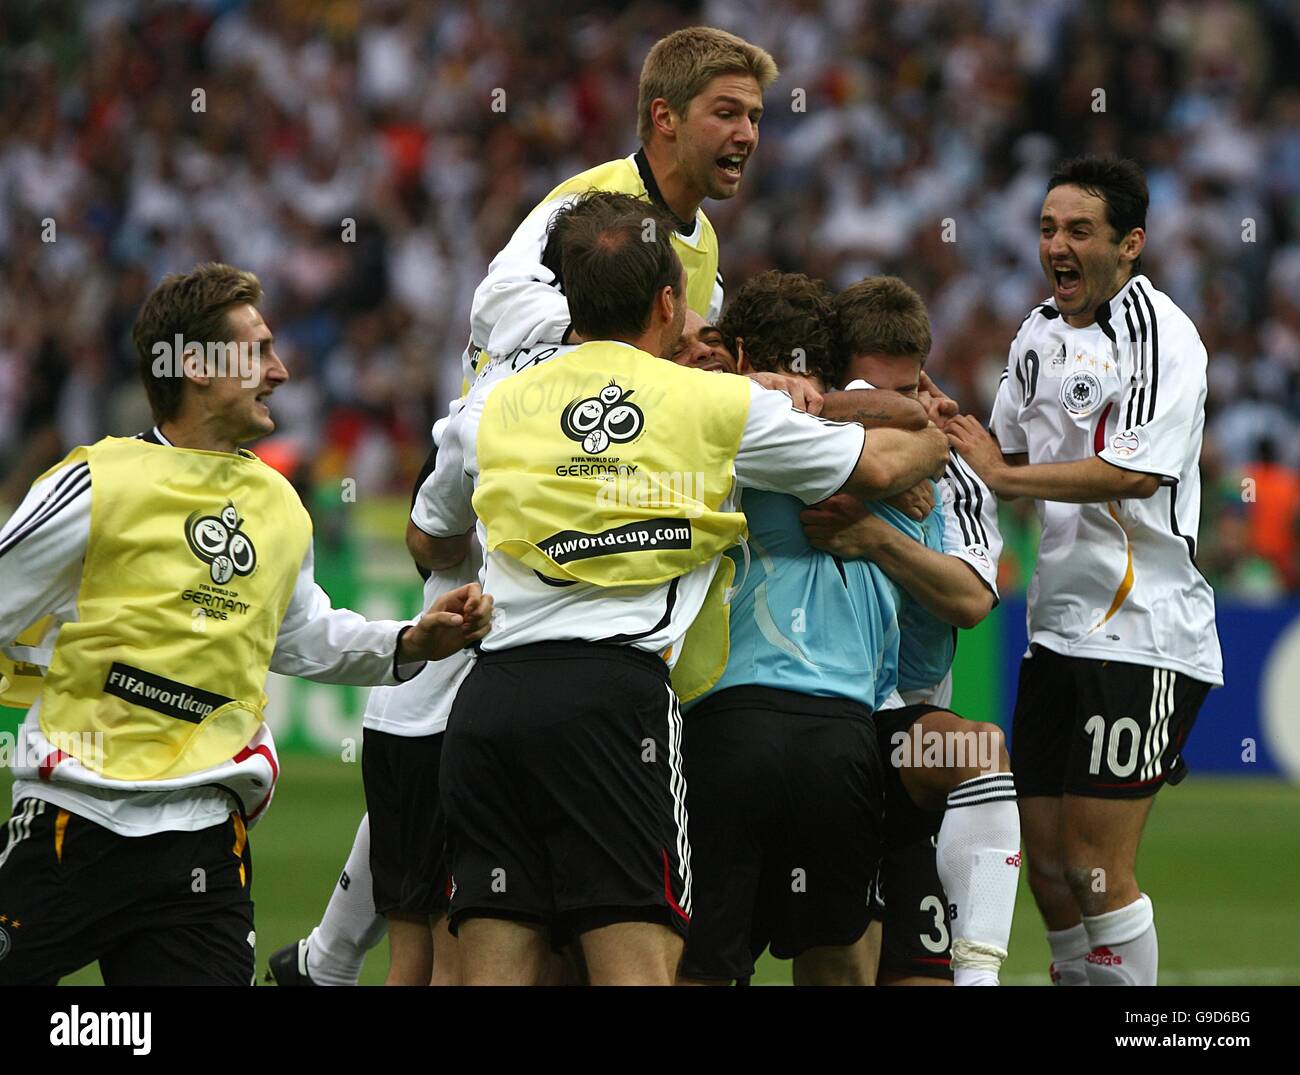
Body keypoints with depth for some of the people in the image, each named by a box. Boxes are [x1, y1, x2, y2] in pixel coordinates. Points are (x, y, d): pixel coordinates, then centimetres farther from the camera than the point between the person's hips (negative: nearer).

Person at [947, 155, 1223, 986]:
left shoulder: (1161, 334, -11)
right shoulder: (1040, 333, 14)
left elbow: (1133, 472, -22)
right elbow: (1011, 461, 23)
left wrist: (1002, 475, -18)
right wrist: (946, 430, 4)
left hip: (1143, 631, -8)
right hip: (1058, 627, 8)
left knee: (1097, 863, -9)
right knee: (1046, 858, 7)